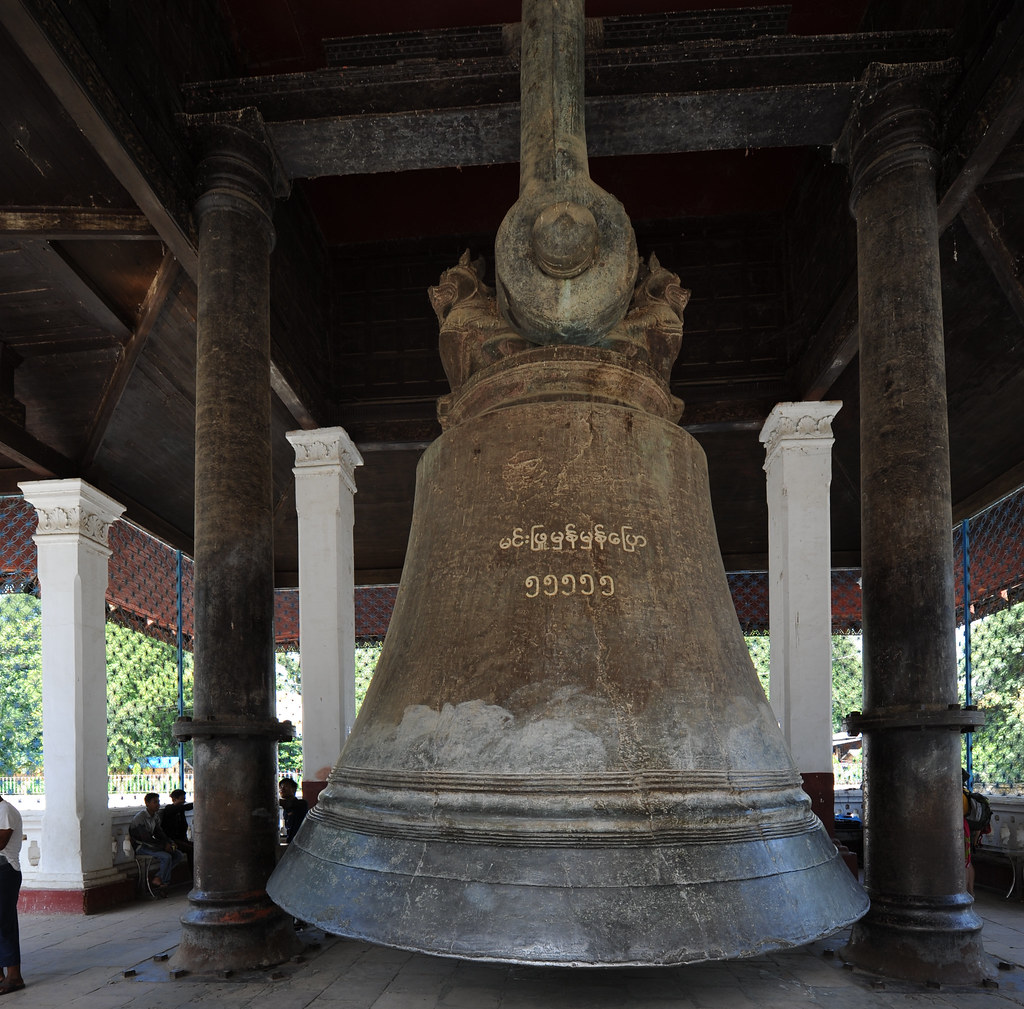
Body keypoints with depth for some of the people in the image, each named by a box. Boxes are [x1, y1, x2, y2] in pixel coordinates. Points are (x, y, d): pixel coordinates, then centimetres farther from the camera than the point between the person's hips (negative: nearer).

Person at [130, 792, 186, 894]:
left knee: (179, 855, -6)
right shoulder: (140, 817, -19)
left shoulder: (155, 816, 9)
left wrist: (170, 843, -7)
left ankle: (157, 879, -7)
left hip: (150, 844, 9)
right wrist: (164, 845, -20)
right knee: (166, 857, -30)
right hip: (141, 847, -9)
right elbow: (146, 838, -23)